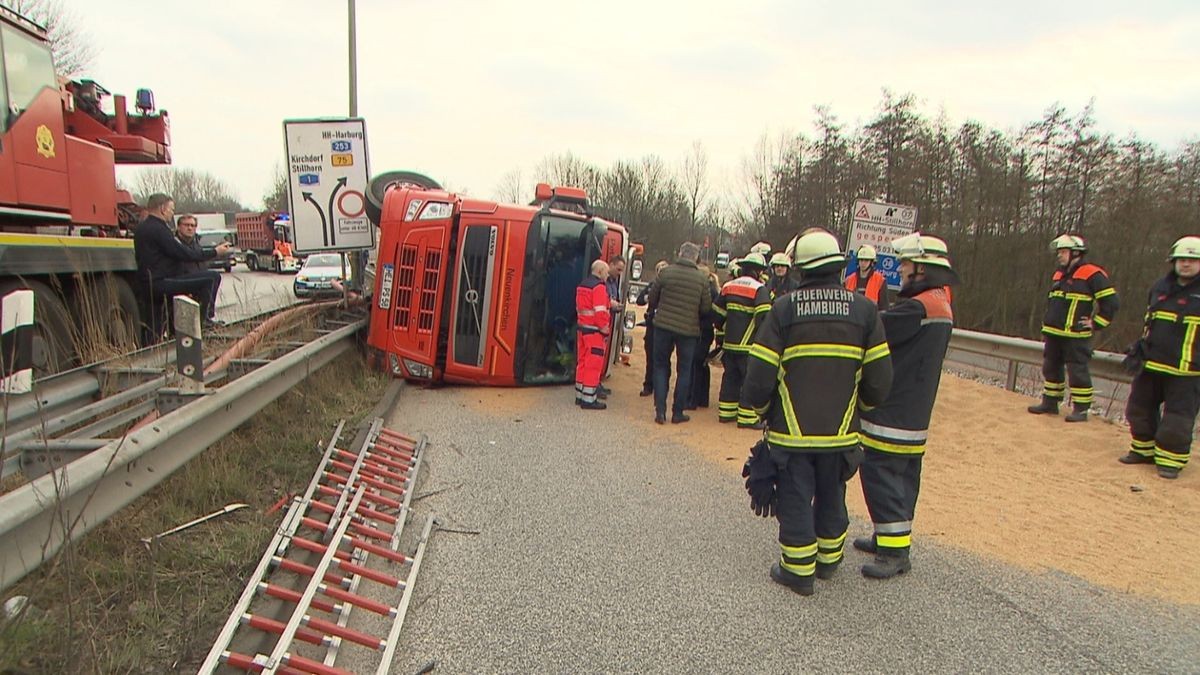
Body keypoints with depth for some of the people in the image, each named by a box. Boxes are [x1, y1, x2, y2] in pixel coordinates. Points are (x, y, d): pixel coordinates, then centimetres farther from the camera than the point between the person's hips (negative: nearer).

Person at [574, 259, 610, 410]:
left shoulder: (582, 285, 14)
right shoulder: (599, 287, -15)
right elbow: (600, 312, -20)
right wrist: (605, 330, -11)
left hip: (581, 327, 9)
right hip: (594, 330, -9)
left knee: (582, 362, 14)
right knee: (593, 364, -5)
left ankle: (580, 396, 19)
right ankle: (589, 400, -4)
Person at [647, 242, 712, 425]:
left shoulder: (666, 272, -6)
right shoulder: (702, 278, -6)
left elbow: (652, 299, 2)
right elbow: (706, 308, -2)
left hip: (663, 326, 0)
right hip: (688, 329, 0)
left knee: (661, 367, 12)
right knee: (684, 371, 12)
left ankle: (660, 411, 6)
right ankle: (677, 413, 15)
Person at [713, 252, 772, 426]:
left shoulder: (728, 286, 10)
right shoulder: (760, 289, -10)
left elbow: (717, 313, 15)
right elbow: (764, 318, -19)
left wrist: (721, 334, 25)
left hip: (729, 343, 7)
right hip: (748, 345, -6)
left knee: (730, 377, 15)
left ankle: (726, 412, 21)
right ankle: (747, 417, 3)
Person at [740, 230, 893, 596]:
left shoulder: (783, 309, -11)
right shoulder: (864, 310, -3)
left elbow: (760, 376, -11)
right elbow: (879, 380, -2)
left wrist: (761, 409, 8)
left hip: (790, 430, -3)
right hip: (840, 431, 3)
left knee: (795, 500, 9)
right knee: (831, 498, 21)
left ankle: (798, 570, 19)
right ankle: (828, 560, 37)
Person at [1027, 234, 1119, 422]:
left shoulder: (1092, 274, -9)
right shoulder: (1059, 274, 16)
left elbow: (1110, 302, -11)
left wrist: (1095, 323, -11)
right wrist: (1047, 323, 21)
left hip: (1076, 336, -8)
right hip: (1053, 334, 8)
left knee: (1077, 372, -5)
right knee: (1051, 369, 14)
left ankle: (1081, 410, 1)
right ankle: (1050, 403, 24)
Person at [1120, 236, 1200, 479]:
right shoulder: (1159, 288, 11)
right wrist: (1138, 349, 18)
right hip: (1151, 365, 6)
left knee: (1178, 420, -3)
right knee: (1140, 409, 13)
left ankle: (1171, 460, 9)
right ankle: (1143, 450, 27)